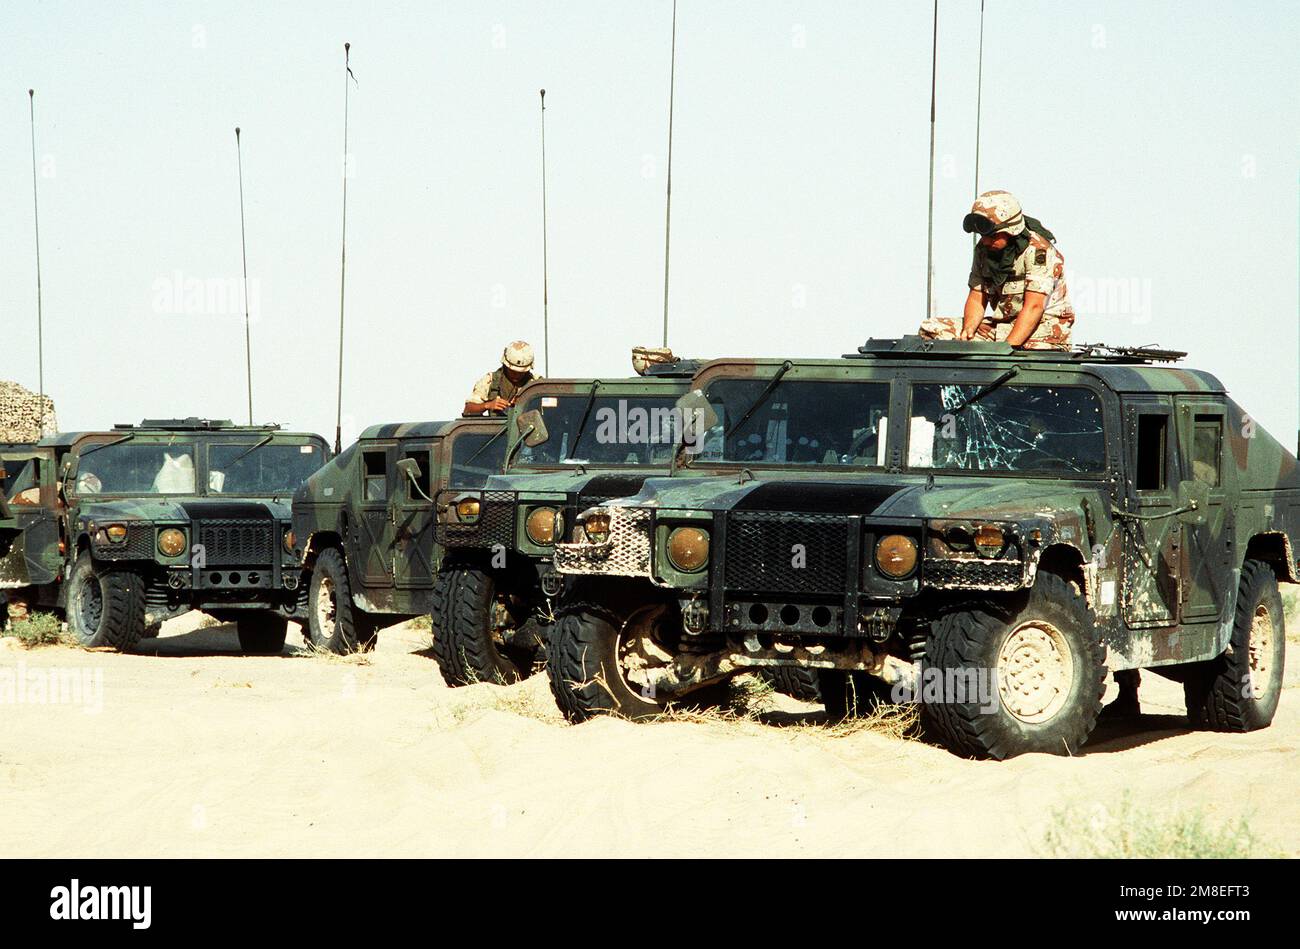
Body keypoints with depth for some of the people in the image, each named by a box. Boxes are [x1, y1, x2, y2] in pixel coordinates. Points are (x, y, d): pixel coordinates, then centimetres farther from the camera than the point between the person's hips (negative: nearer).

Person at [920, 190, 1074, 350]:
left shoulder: (1037, 251, -16)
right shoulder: (983, 249, 6)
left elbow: (1034, 307, -23)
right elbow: (976, 297, 7)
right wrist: (968, 329, -16)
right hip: (1001, 326, 7)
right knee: (931, 328, -6)